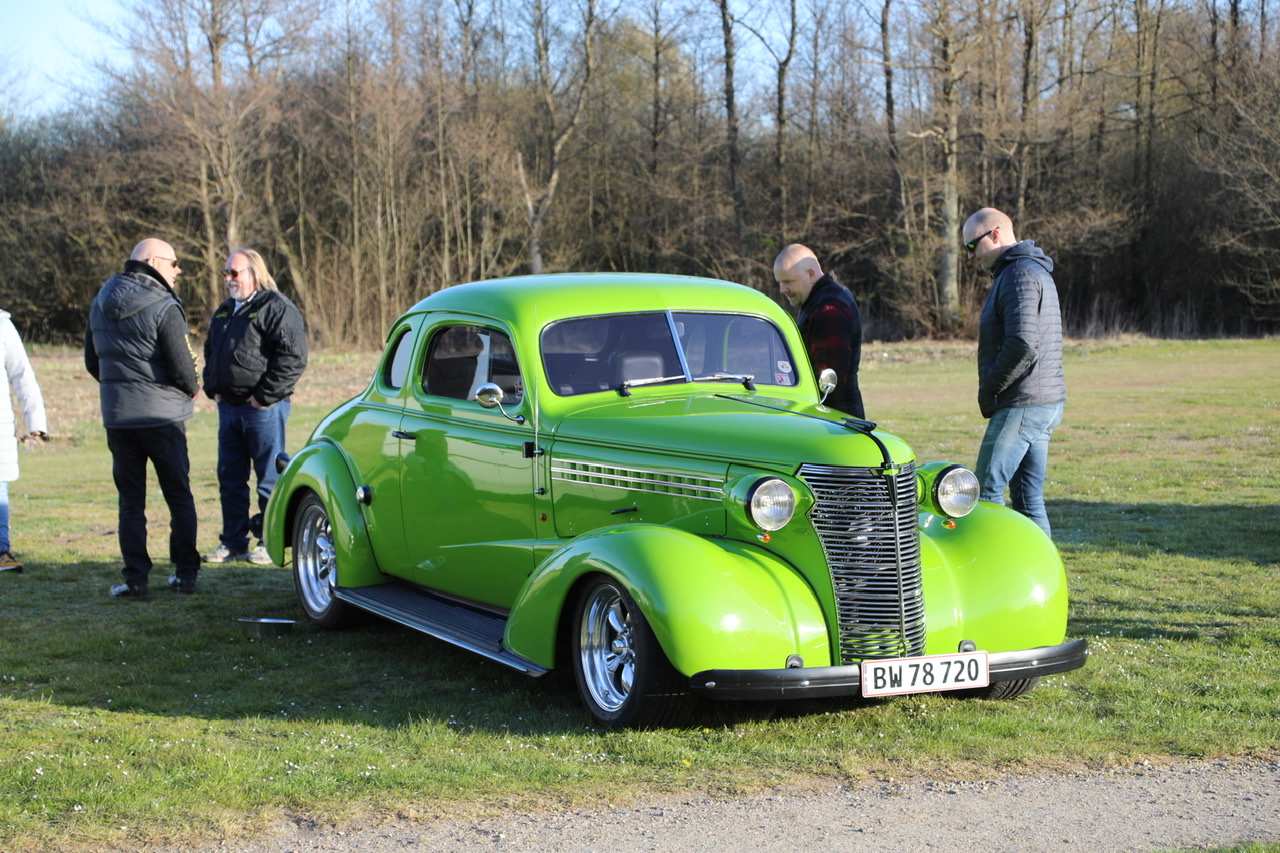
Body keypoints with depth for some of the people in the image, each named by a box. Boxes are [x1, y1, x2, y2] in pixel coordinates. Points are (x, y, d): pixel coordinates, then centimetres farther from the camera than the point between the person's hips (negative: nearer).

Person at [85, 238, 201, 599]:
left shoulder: (100, 305, 7)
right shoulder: (163, 308, -14)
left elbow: (92, 362, 14)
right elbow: (182, 367, -16)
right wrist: (191, 389, 5)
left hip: (117, 416, 5)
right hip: (162, 416, -4)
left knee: (130, 500, 8)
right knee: (179, 496, 10)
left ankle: (136, 579, 4)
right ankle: (185, 573, 13)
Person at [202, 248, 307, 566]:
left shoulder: (277, 308, -9)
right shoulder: (223, 312, 17)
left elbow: (293, 357, -17)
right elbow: (210, 353, 29)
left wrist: (265, 396, -17)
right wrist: (213, 389, 13)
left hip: (264, 409, -8)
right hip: (228, 408, 8)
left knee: (269, 479, -1)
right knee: (230, 478, 11)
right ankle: (233, 541, 19)